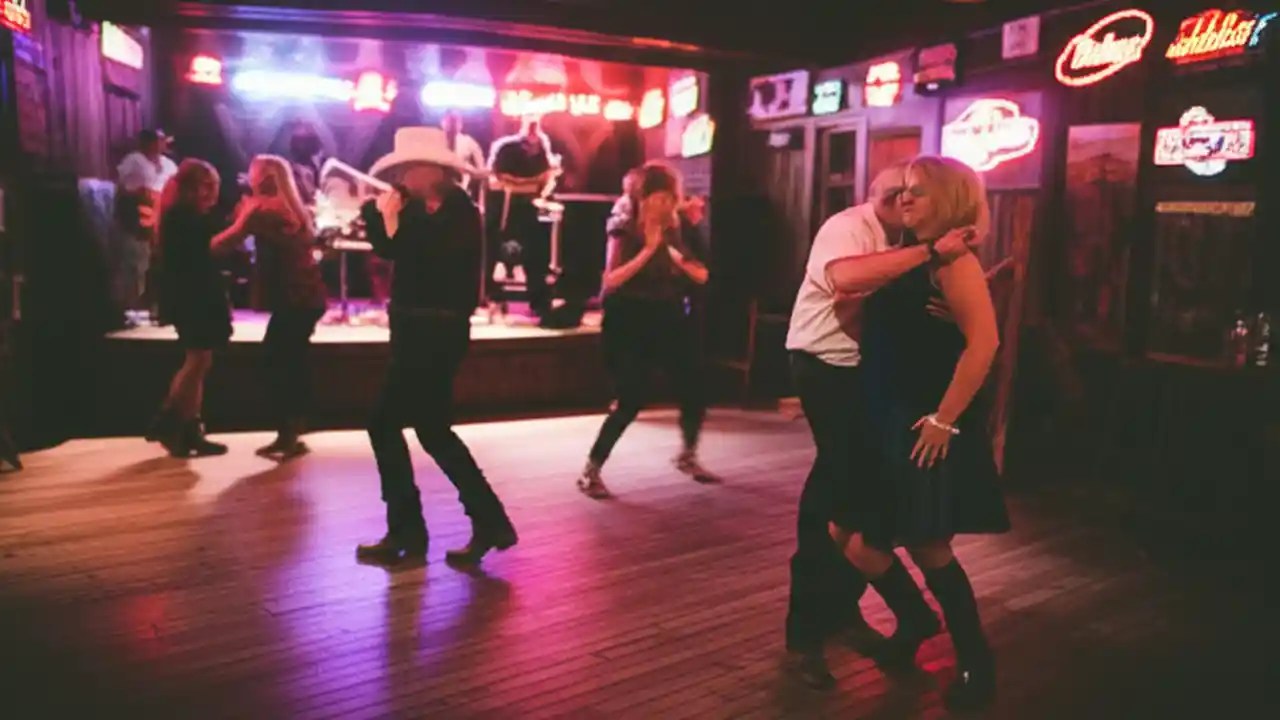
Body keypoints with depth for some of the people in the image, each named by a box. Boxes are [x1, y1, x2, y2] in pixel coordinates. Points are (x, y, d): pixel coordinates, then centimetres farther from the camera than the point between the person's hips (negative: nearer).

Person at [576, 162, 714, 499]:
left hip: (672, 323, 5)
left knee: (694, 395, 7)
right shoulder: (624, 232, -8)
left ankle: (687, 456, 33)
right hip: (632, 327, -5)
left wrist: (674, 254, -12)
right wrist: (648, 249, -21)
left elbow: (701, 276, 4)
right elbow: (611, 280, -21)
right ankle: (591, 470, 2)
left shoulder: (676, 231, 6)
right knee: (630, 402, -10)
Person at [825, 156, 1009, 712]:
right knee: (848, 532, 9)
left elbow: (984, 342, -22)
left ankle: (976, 661, 21)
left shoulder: (954, 262, -11)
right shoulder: (907, 256, 13)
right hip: (886, 422, 8)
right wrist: (923, 251, -10)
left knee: (926, 543, -1)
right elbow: (843, 277, -6)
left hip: (927, 425, -8)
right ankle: (915, 618, 33)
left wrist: (945, 418, -23)